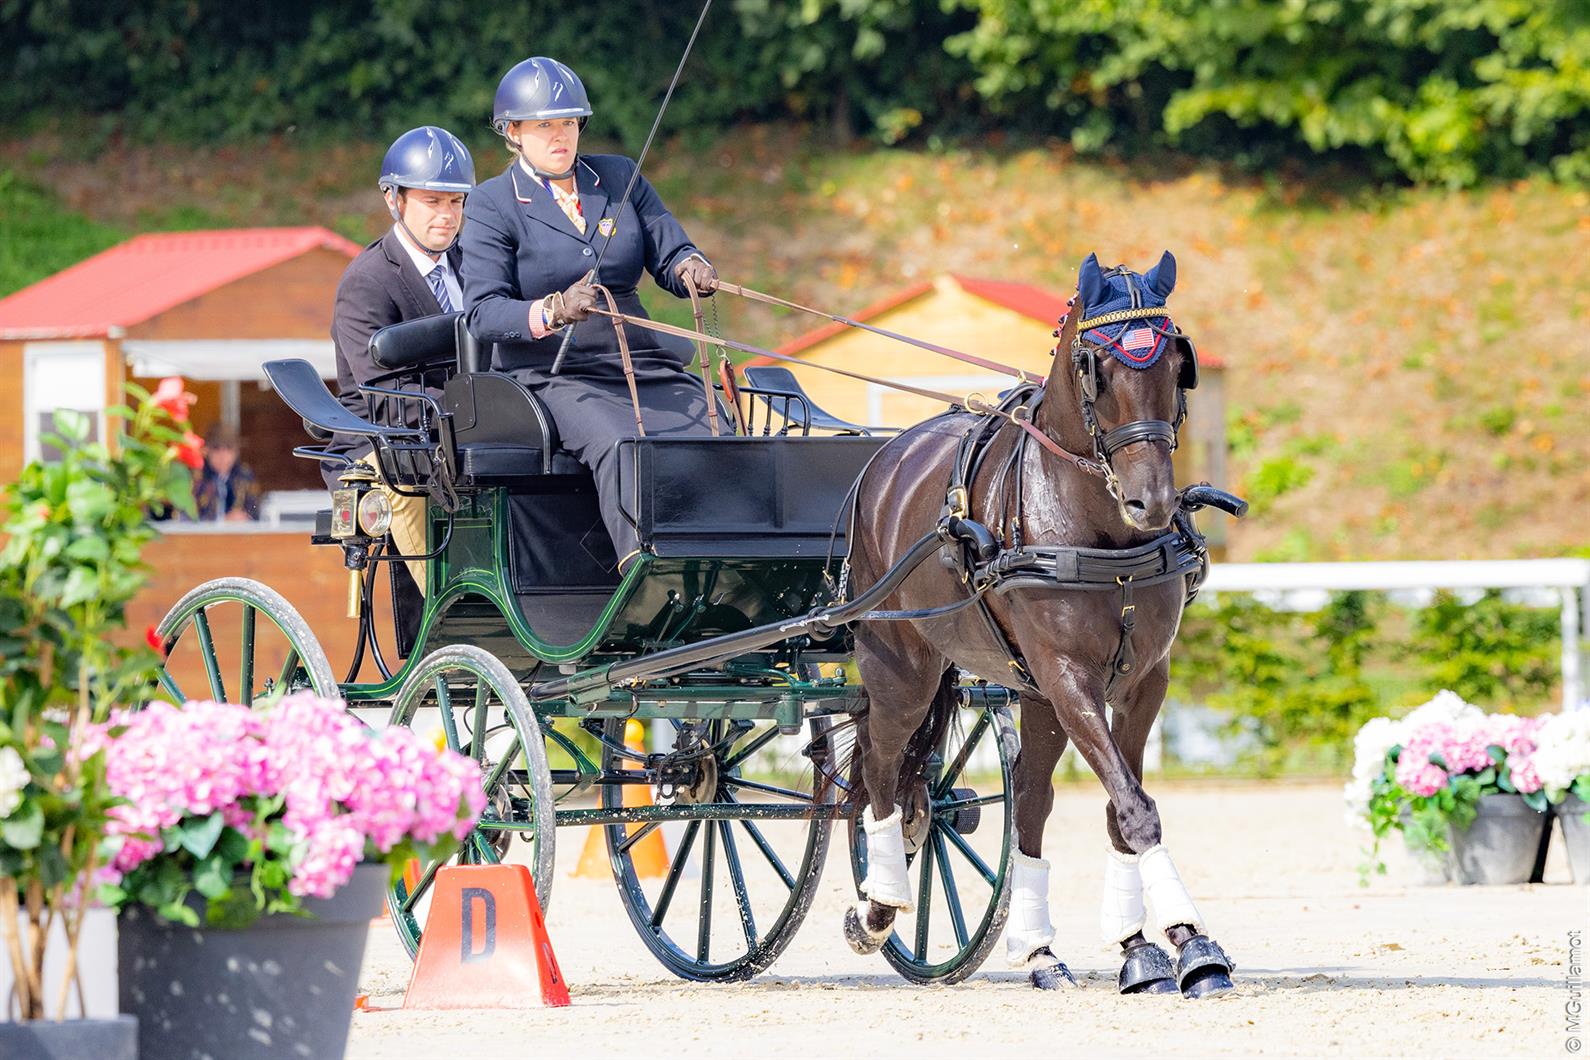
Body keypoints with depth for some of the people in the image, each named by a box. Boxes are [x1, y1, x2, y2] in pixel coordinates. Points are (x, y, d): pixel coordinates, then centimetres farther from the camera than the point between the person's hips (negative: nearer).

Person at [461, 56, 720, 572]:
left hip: (646, 369, 5)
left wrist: (690, 269, -14)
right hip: (553, 375, -5)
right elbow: (482, 312, -7)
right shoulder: (492, 205, 4)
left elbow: (670, 255, 12)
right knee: (620, 448, -36)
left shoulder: (620, 177, 16)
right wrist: (554, 312, -26)